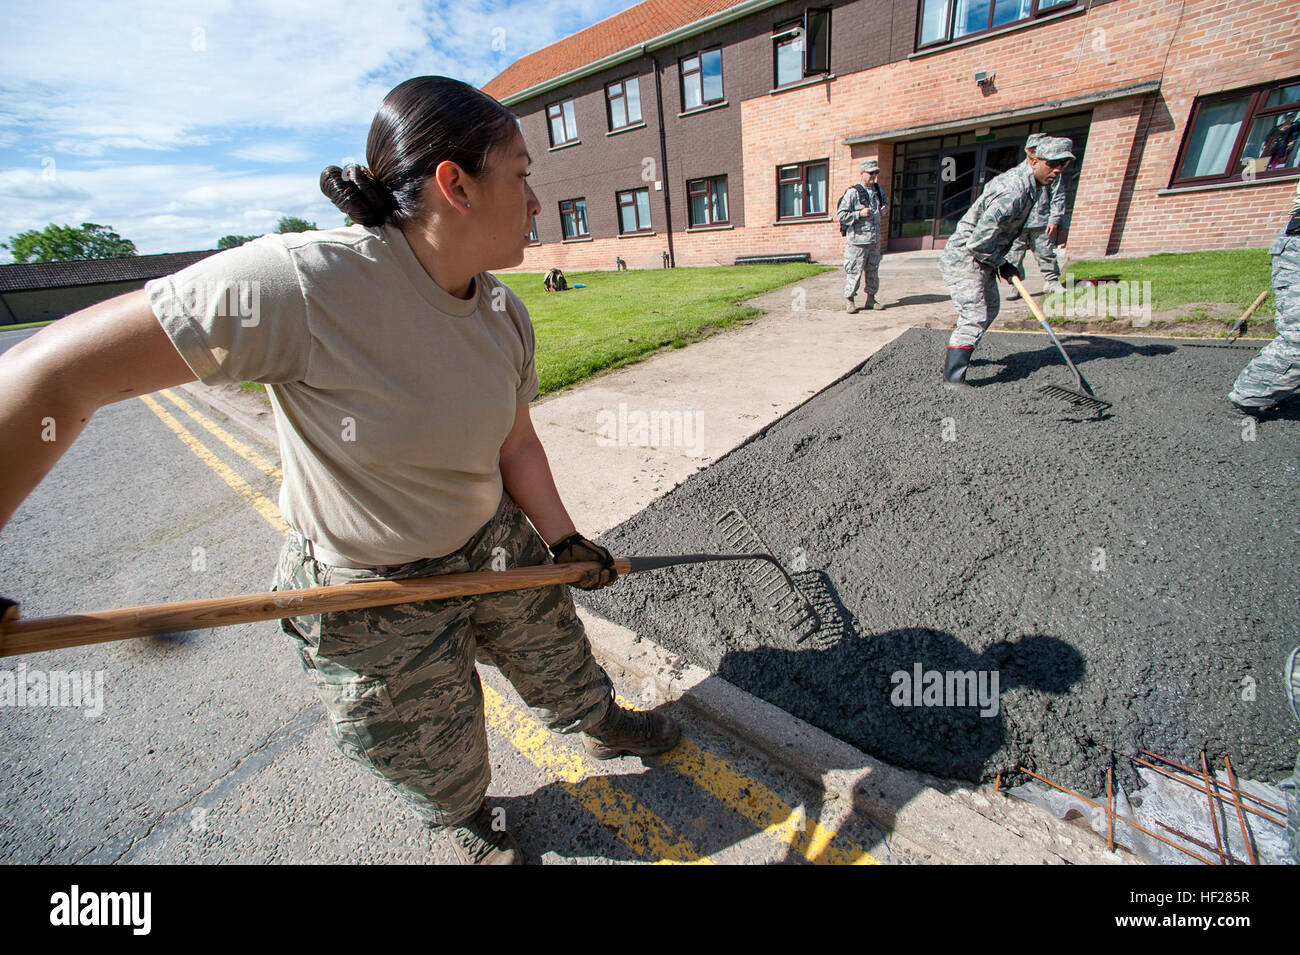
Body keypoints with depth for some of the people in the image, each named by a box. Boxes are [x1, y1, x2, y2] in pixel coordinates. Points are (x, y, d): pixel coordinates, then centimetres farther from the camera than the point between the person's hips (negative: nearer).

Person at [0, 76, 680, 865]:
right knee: (440, 768, 22)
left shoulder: (507, 315, -9)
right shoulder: (304, 284, -31)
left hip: (497, 545, 5)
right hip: (368, 591, -4)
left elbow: (515, 445, 0)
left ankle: (600, 724, 63)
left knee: (563, 662, 28)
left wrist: (565, 540, 0)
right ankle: (465, 822, 60)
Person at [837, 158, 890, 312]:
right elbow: (840, 215, -11)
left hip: (874, 239, 6)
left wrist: (885, 207, 7)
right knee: (854, 270, -5)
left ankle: (871, 299, 17)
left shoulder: (878, 189, 12)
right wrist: (859, 214, -19)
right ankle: (849, 300, 6)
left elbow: (885, 202, 31)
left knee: (873, 270, 9)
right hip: (857, 239, -6)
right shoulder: (852, 193, -8)